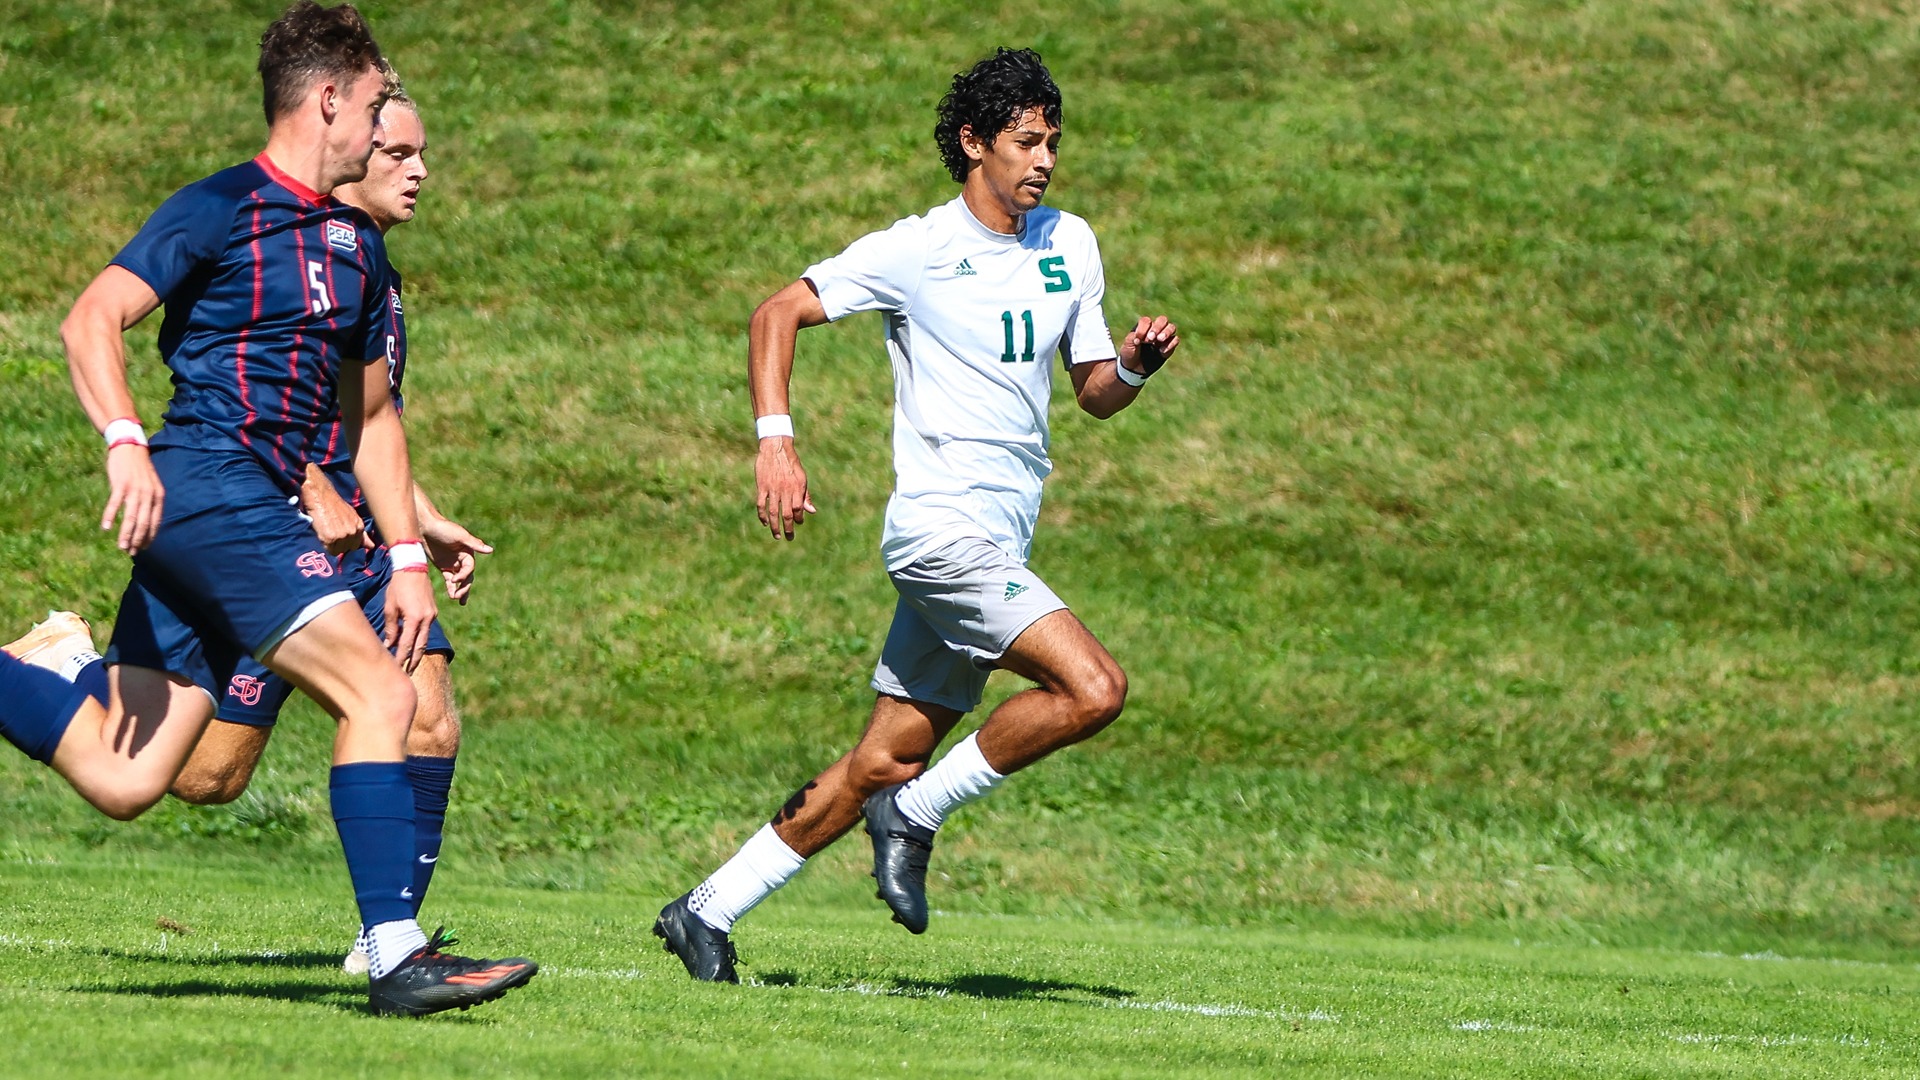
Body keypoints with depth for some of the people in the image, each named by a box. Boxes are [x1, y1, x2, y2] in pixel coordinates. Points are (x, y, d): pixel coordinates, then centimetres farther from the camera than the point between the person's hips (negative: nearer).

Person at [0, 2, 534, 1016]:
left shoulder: (356, 245, 21)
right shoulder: (222, 209, -5)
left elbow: (369, 413, 28)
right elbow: (91, 319, -14)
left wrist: (406, 554, 20)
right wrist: (125, 445, -29)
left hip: (259, 508, 9)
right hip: (212, 488, -9)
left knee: (121, 780, 1)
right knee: (378, 694, -17)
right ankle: (395, 958, -20)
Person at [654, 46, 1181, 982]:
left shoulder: (1069, 245, 13)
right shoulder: (919, 249, -7)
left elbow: (1095, 394, 18)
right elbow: (776, 315, -5)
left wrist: (1134, 366, -5)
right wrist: (776, 439, -18)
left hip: (999, 545, 7)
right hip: (942, 527, -7)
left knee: (887, 763, 6)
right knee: (1093, 689, -21)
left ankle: (710, 910, 14)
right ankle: (919, 815, -4)